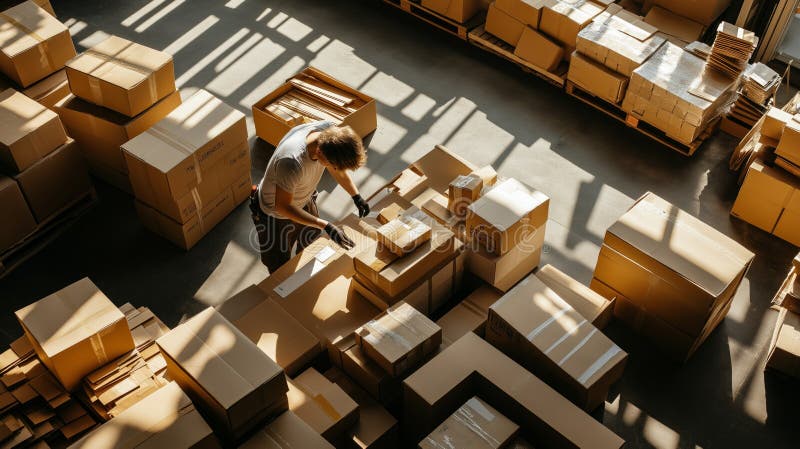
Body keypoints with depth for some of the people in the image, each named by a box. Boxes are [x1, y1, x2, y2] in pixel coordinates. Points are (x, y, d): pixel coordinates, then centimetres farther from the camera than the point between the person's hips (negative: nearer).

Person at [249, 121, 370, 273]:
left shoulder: (329, 130, -28)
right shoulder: (292, 163, -48)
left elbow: (338, 168, -5)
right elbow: (283, 206, -32)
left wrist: (356, 196, -12)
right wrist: (326, 226, -35)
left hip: (305, 201, 7)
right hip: (276, 213, -7)